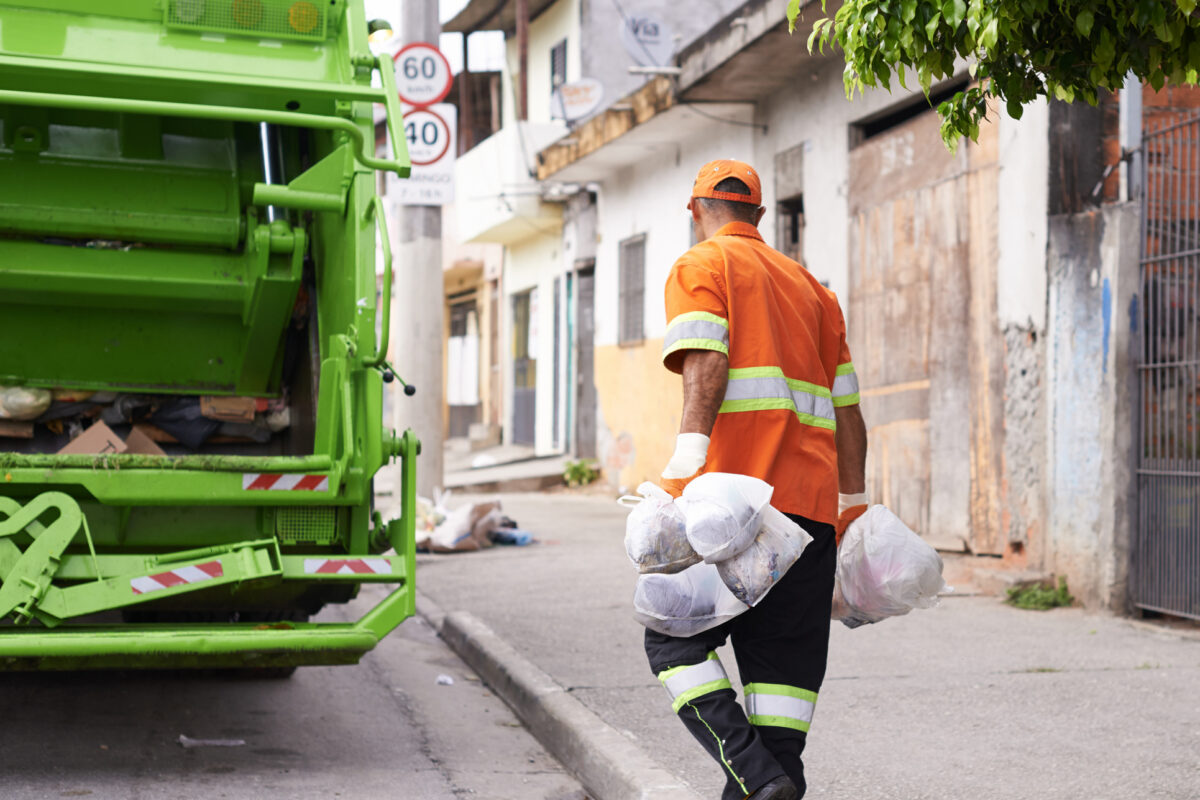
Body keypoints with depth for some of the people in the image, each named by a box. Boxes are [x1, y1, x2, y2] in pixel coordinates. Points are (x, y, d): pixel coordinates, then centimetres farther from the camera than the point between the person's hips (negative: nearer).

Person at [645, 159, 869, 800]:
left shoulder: (700, 267, 6)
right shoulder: (808, 284, 25)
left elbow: (706, 367, -12)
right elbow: (846, 407, 22)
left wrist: (683, 470, -21)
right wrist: (853, 506, 26)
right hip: (812, 499, 6)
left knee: (676, 638, 3)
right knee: (783, 654, 8)